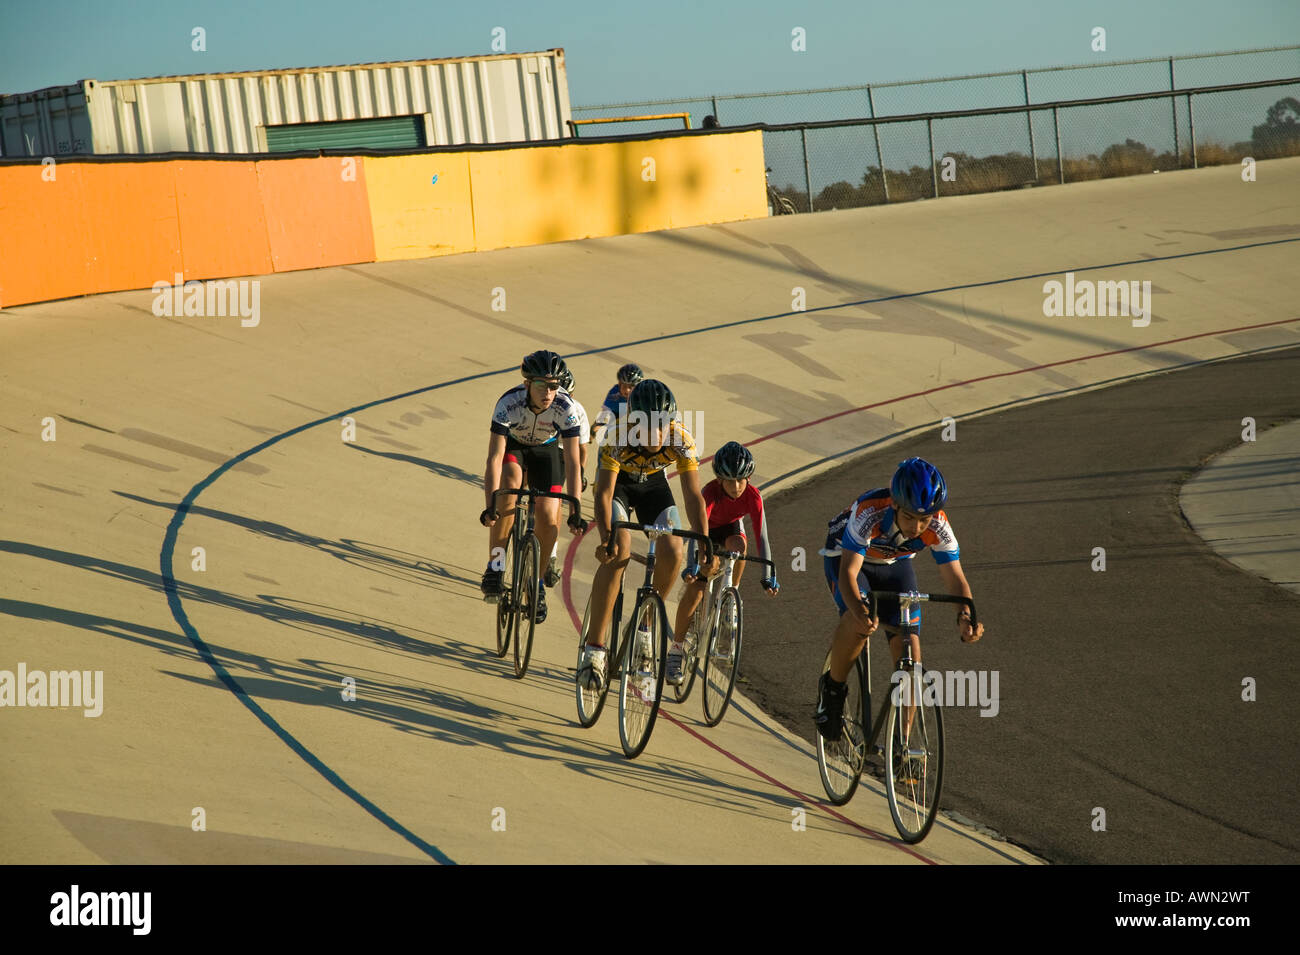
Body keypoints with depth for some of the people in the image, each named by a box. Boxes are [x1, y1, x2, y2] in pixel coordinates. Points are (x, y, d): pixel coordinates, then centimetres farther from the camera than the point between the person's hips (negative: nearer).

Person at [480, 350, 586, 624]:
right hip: (512, 445, -1)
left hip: (547, 450, 1)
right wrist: (490, 506, -46)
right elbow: (494, 458, -37)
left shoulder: (565, 408, -32)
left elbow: (572, 462, -30)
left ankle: (537, 581, 9)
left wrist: (575, 511, -36)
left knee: (548, 518, -15)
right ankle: (495, 567, -25)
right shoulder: (509, 403, -35)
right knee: (509, 487, -32)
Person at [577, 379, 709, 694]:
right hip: (618, 482, -3)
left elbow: (693, 496, -30)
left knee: (671, 554, -17)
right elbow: (604, 493, -39)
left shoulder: (681, 441, -31)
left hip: (653, 483, 3)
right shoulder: (619, 438, -37)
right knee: (618, 551, -24)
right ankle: (593, 650, -23)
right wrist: (606, 538, -55)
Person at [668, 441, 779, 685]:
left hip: (731, 529, 2)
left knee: (737, 545, -36)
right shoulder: (711, 491, -37)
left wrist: (769, 575, -40)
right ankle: (676, 649, -8)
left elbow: (761, 536, -32)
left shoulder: (752, 496, -30)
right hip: (707, 532, -2)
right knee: (694, 590, -19)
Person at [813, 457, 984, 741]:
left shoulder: (938, 527, -30)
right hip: (846, 558, -3)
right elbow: (848, 572, -42)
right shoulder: (869, 513, -40)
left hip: (894, 565, 3)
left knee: (909, 650, -10)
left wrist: (965, 617, -47)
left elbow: (955, 578, -26)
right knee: (858, 622, -34)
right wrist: (860, 611, -61)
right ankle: (832, 687, -7)